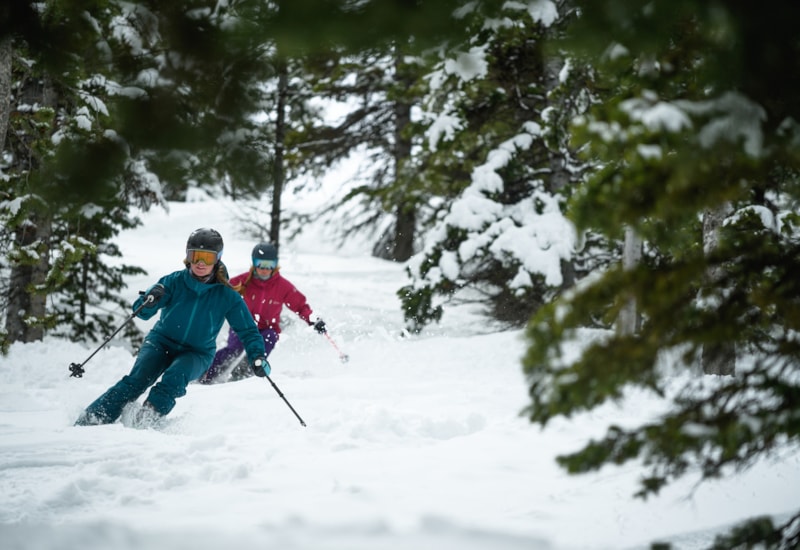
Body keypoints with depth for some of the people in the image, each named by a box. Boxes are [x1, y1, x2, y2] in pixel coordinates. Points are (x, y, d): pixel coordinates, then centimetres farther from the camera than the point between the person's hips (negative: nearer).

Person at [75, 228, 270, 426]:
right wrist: (149, 300, -37)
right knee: (136, 380, -22)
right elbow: (142, 312, -13)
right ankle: (92, 419, -24)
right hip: (162, 342, 0)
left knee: (174, 378, -32)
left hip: (197, 353, 0)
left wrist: (257, 356, -25)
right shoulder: (175, 281, -9)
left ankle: (144, 420, -34)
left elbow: (247, 330, -7)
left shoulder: (227, 296, -10)